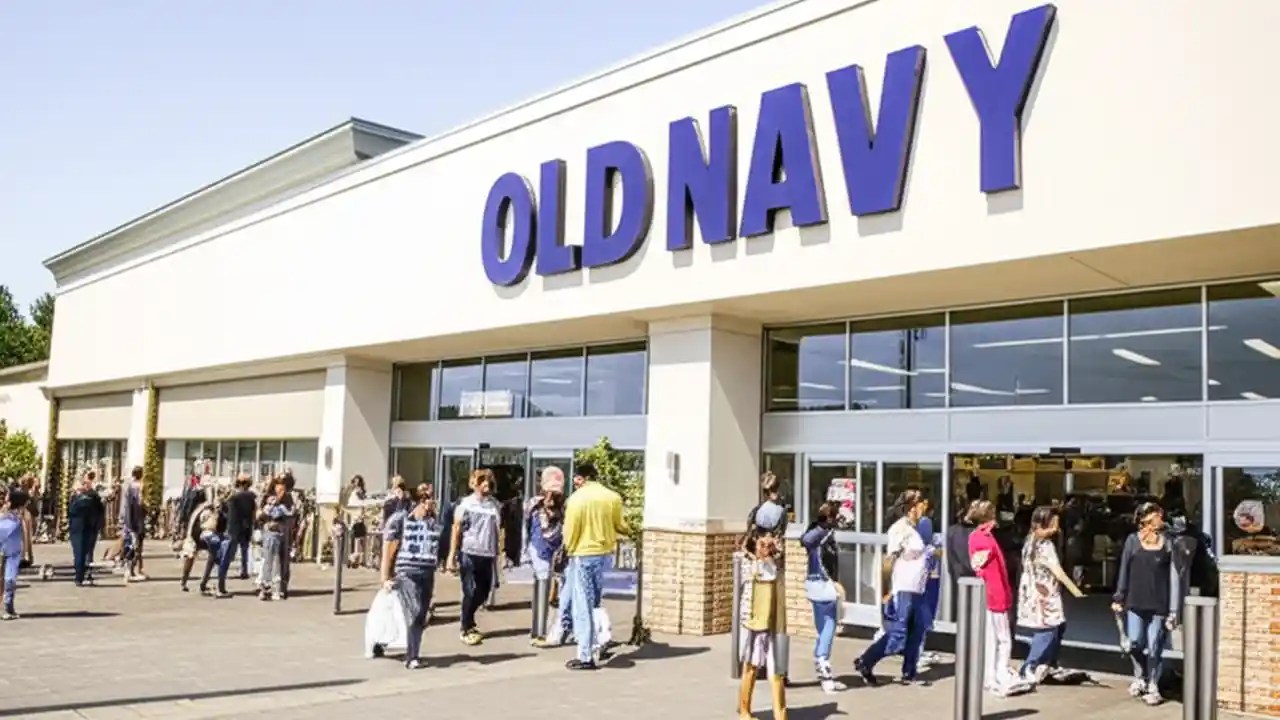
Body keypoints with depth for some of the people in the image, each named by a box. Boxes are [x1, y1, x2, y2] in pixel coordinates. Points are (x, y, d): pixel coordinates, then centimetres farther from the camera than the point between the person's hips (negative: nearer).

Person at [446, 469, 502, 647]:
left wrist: (498, 555, 6)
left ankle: (468, 623, 33)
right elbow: (456, 530, -3)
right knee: (470, 592, -1)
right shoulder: (466, 504, -2)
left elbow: (497, 531, 9)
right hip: (469, 554, -4)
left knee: (483, 593, 9)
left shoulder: (495, 505, 7)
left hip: (488, 555, 4)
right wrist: (452, 556, -8)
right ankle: (467, 629, 15)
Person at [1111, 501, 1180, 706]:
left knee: (1154, 647, 2)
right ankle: (1139, 677, 25)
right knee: (1135, 643, -1)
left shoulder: (1167, 543, 2)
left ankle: (1153, 687, 16)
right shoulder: (1133, 540, 1)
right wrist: (1118, 598, 3)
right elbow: (1124, 570, 5)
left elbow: (1173, 576, 1)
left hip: (1159, 604, 0)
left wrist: (1173, 609, -4)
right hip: (1134, 602, 0)